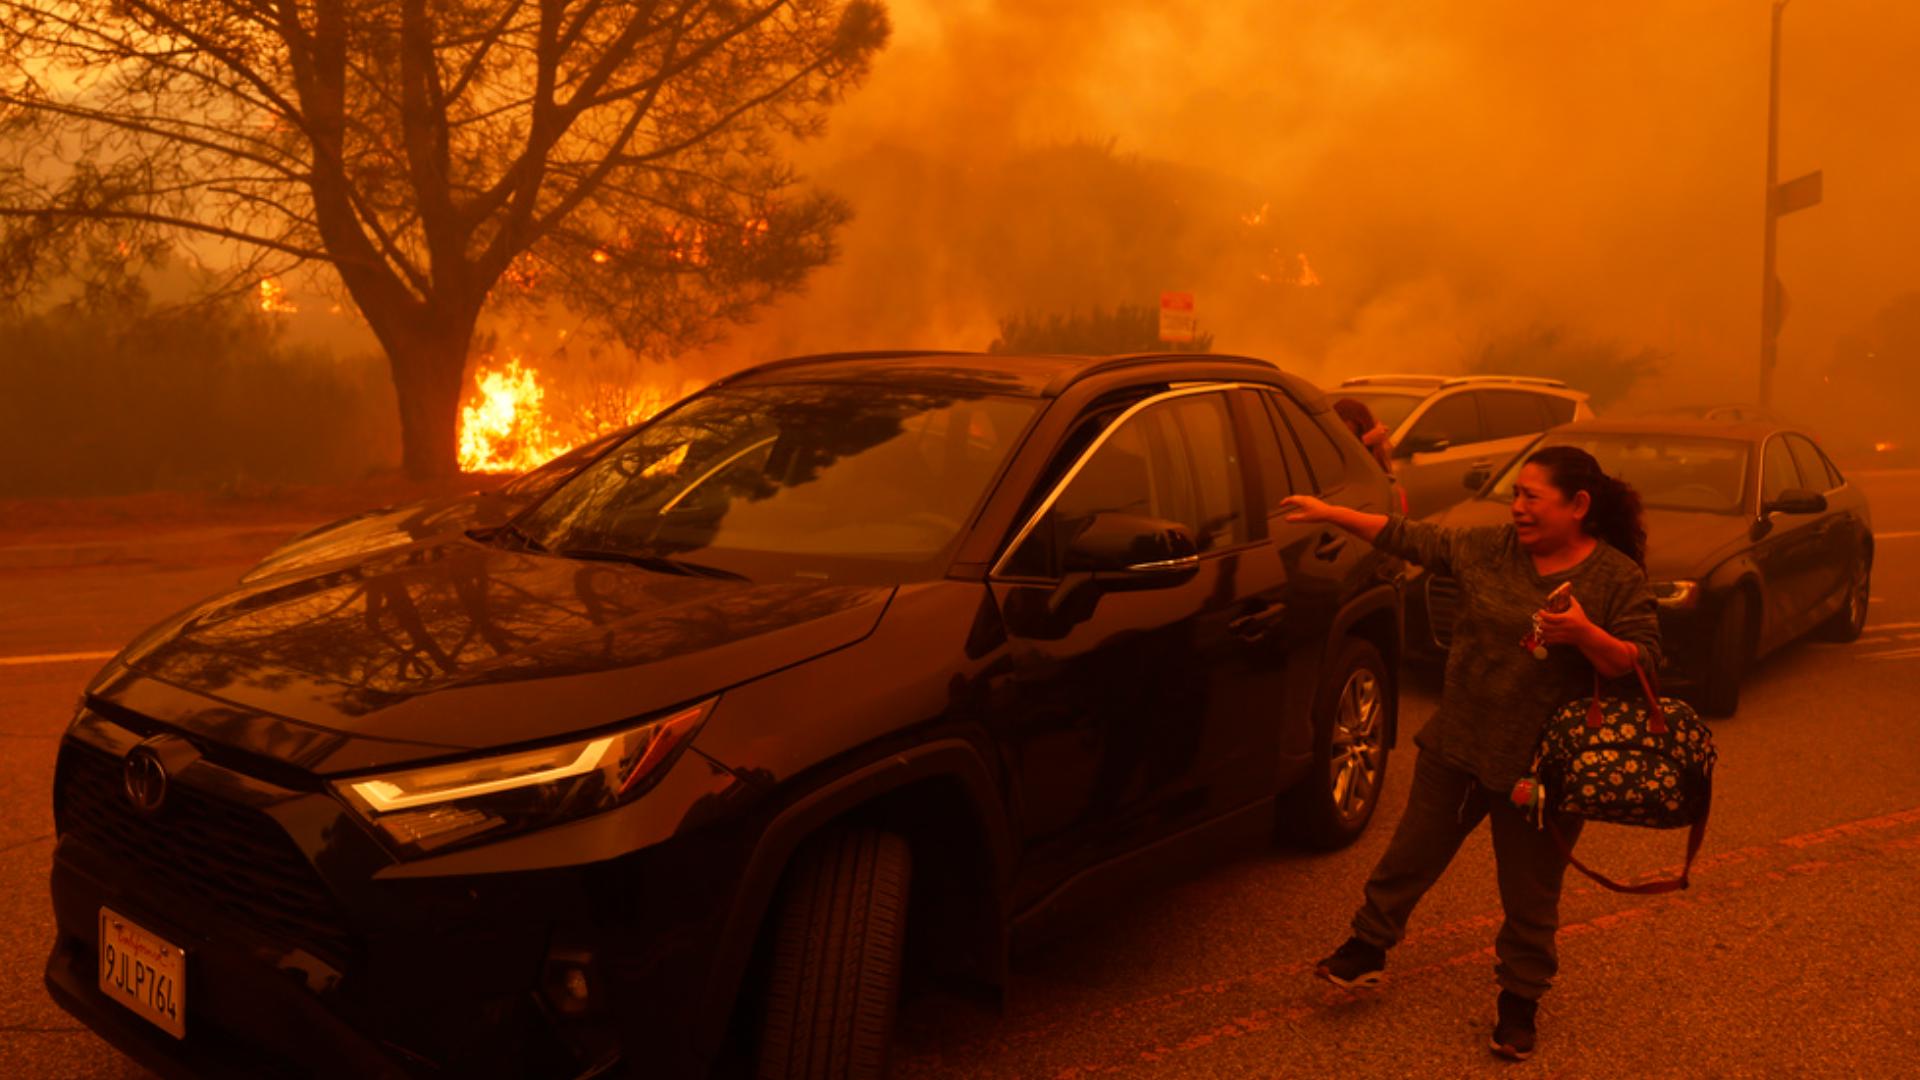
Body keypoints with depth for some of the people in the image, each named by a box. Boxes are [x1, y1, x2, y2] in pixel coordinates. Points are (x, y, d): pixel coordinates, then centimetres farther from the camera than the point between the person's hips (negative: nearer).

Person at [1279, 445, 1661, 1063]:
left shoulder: (1618, 578, -9)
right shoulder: (1490, 548, 0)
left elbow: (1642, 664, -11)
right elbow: (1410, 539, 5)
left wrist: (1584, 634, -29)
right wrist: (1330, 514, 1)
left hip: (1541, 767, -3)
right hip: (1457, 744, 4)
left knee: (1530, 895, 10)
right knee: (1412, 852, 15)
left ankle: (1519, 1000, 30)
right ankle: (1369, 948, 34)